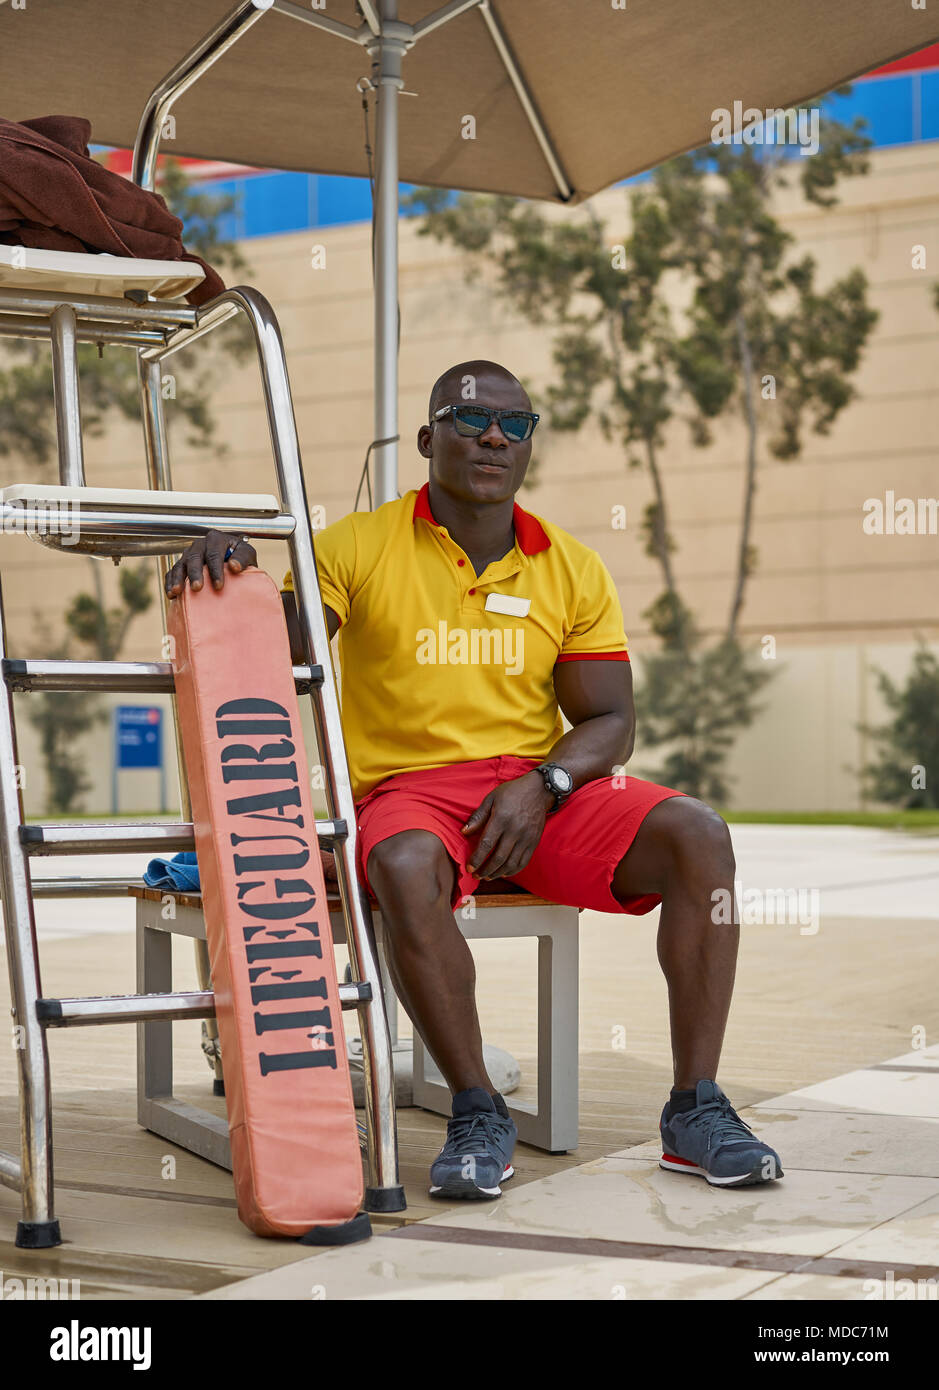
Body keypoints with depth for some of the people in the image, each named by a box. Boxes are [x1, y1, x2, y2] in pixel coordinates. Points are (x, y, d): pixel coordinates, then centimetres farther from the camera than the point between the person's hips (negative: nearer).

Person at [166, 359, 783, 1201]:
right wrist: (226, 576, -26)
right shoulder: (360, 547, 4)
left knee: (698, 835, -23)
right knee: (405, 868, -39)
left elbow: (610, 720, 8)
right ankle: (479, 1115, -24)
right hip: (408, 787, -2)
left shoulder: (573, 570, 10)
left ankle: (696, 1111, -18)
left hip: (543, 789, 3)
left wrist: (542, 786, -13)